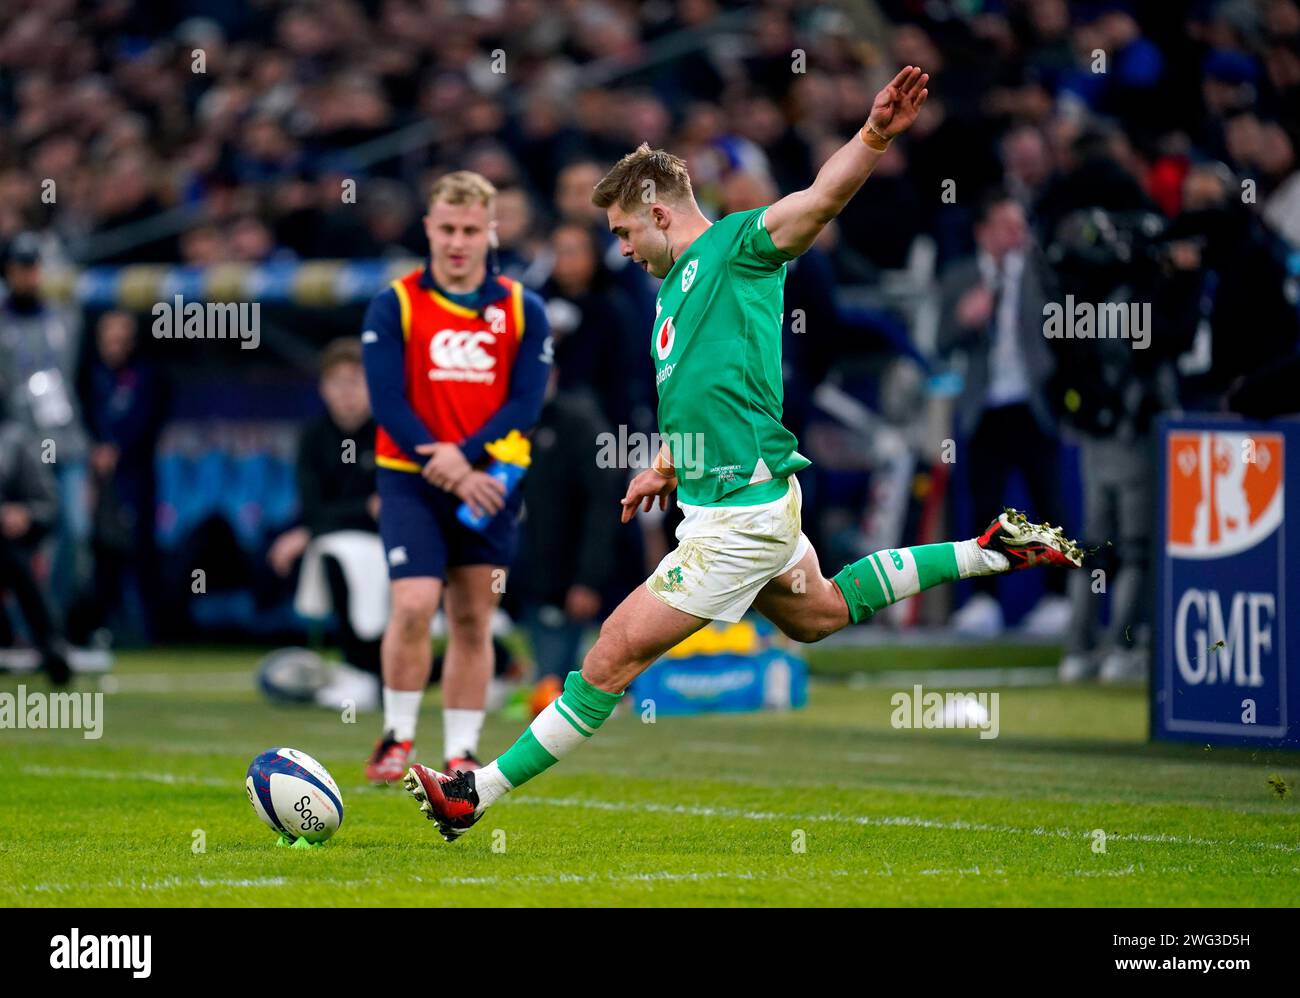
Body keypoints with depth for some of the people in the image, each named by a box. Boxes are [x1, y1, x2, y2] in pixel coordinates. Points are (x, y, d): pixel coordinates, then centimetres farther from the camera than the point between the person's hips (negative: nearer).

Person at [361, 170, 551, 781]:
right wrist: (447, 474, -17)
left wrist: (464, 456, -18)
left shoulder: (523, 311, 5)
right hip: (411, 479, -2)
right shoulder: (394, 306, -1)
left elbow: (526, 404, -3)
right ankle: (397, 737, 1)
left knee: (473, 621, 4)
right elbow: (388, 403, -7)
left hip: (489, 484, 2)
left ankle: (460, 753, 13)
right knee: (413, 606, -16)